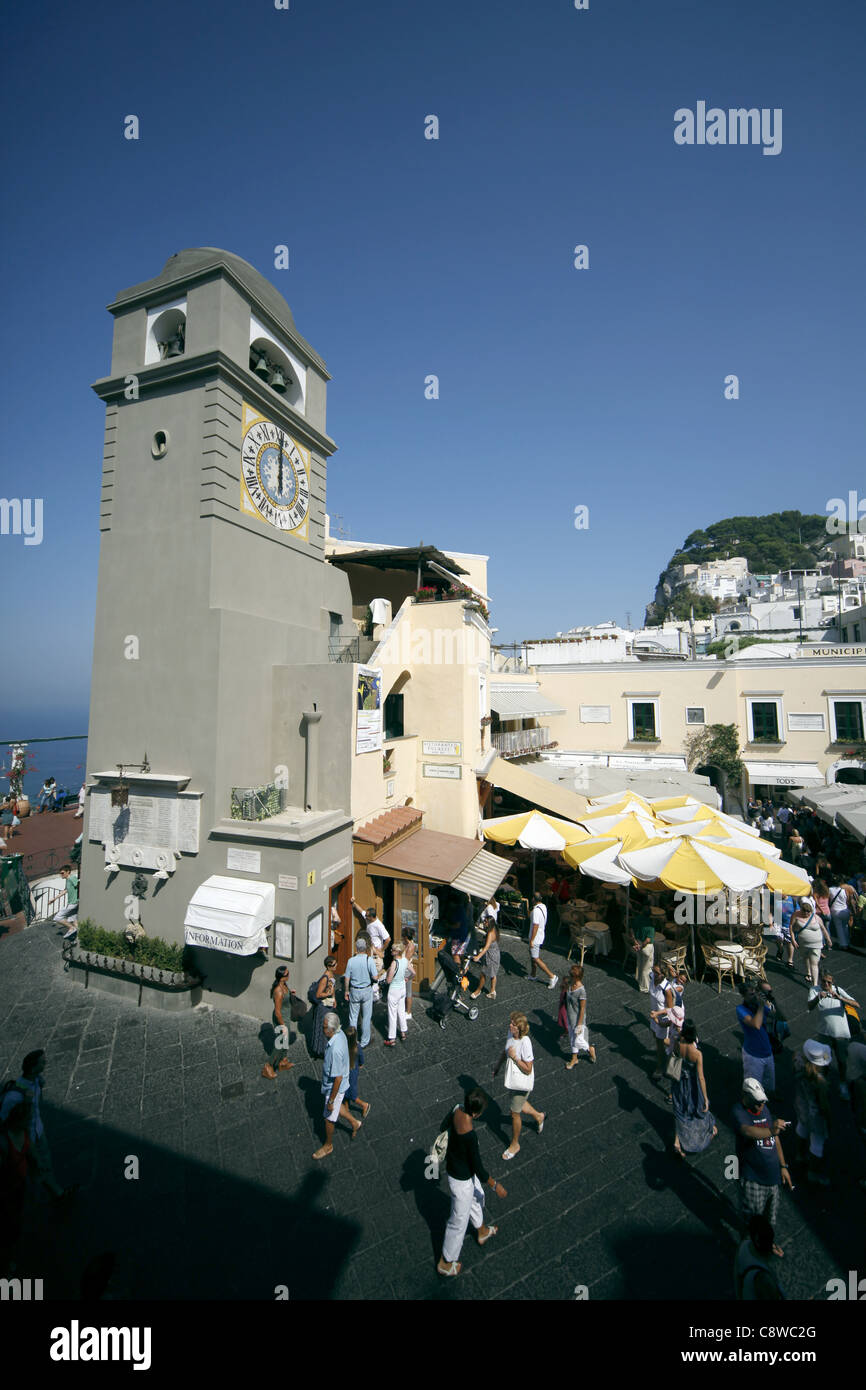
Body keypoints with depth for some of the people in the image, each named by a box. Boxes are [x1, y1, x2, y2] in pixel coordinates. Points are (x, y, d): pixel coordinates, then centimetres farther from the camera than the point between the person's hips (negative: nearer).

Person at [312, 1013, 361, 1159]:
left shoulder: (335, 1049, -41)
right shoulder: (340, 1033, -15)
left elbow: (338, 1078, -31)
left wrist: (331, 1100, -18)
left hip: (334, 1087, -7)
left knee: (329, 1118, 18)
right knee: (336, 1105, 30)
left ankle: (328, 1146, 43)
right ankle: (355, 1122, 49)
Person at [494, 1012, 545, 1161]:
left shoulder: (525, 1043, -35)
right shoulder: (510, 1033, -13)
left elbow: (528, 1070, -26)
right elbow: (506, 1049, 8)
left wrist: (514, 1057, -31)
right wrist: (498, 1064, 16)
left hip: (522, 1083, -6)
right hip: (512, 1080, 6)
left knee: (515, 1114, 14)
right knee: (519, 1105, 28)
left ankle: (515, 1145, 40)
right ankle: (538, 1116, 55)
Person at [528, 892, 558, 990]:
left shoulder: (536, 910, -28)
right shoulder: (543, 907, 0)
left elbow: (535, 926, -27)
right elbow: (544, 922, 13)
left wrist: (531, 940, -20)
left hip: (535, 938, -9)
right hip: (541, 935, 10)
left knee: (536, 958, 2)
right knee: (532, 956, 22)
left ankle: (552, 976, 5)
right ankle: (533, 975, 35)